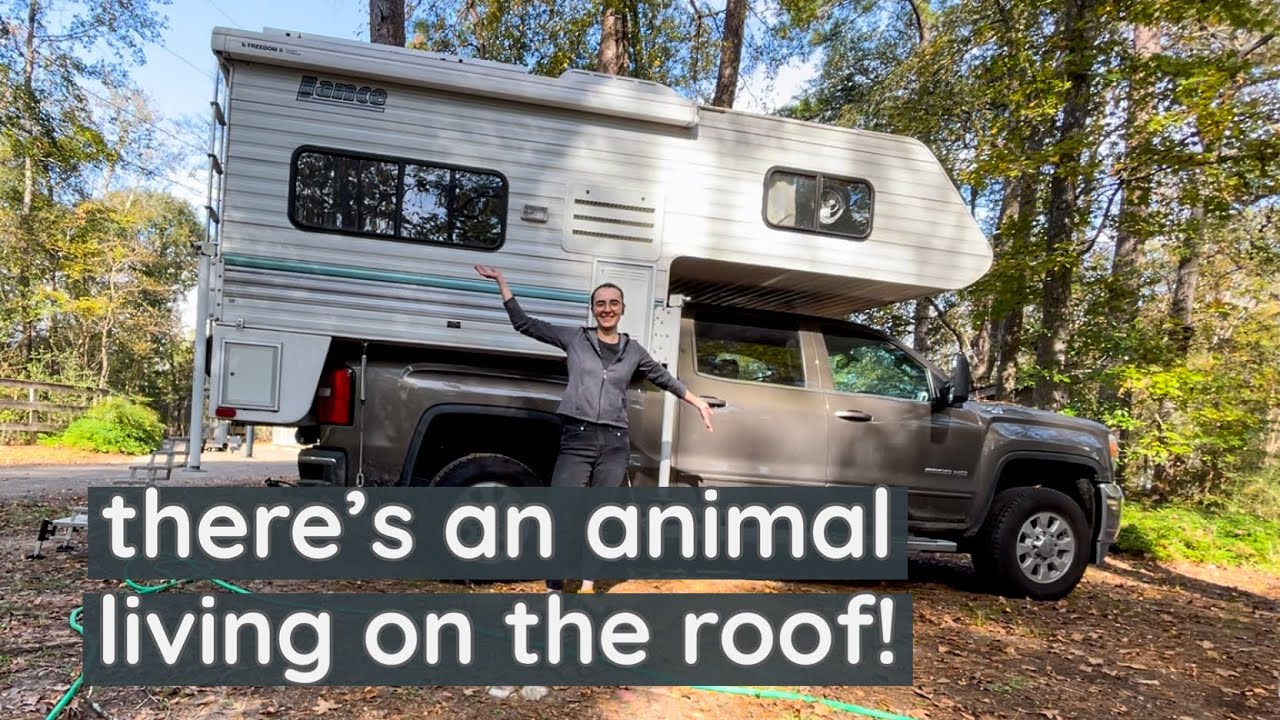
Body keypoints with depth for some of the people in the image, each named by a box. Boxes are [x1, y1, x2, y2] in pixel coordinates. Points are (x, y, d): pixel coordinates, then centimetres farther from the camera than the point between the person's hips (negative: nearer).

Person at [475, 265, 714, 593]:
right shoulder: (574, 337, 7)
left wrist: (697, 401, 32)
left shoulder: (633, 350, 13)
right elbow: (524, 324, 9)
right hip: (577, 438, -2)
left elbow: (664, 378, 26)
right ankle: (554, 589, 4)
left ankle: (588, 584, 23)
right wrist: (501, 280, 8)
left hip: (615, 443, 2)